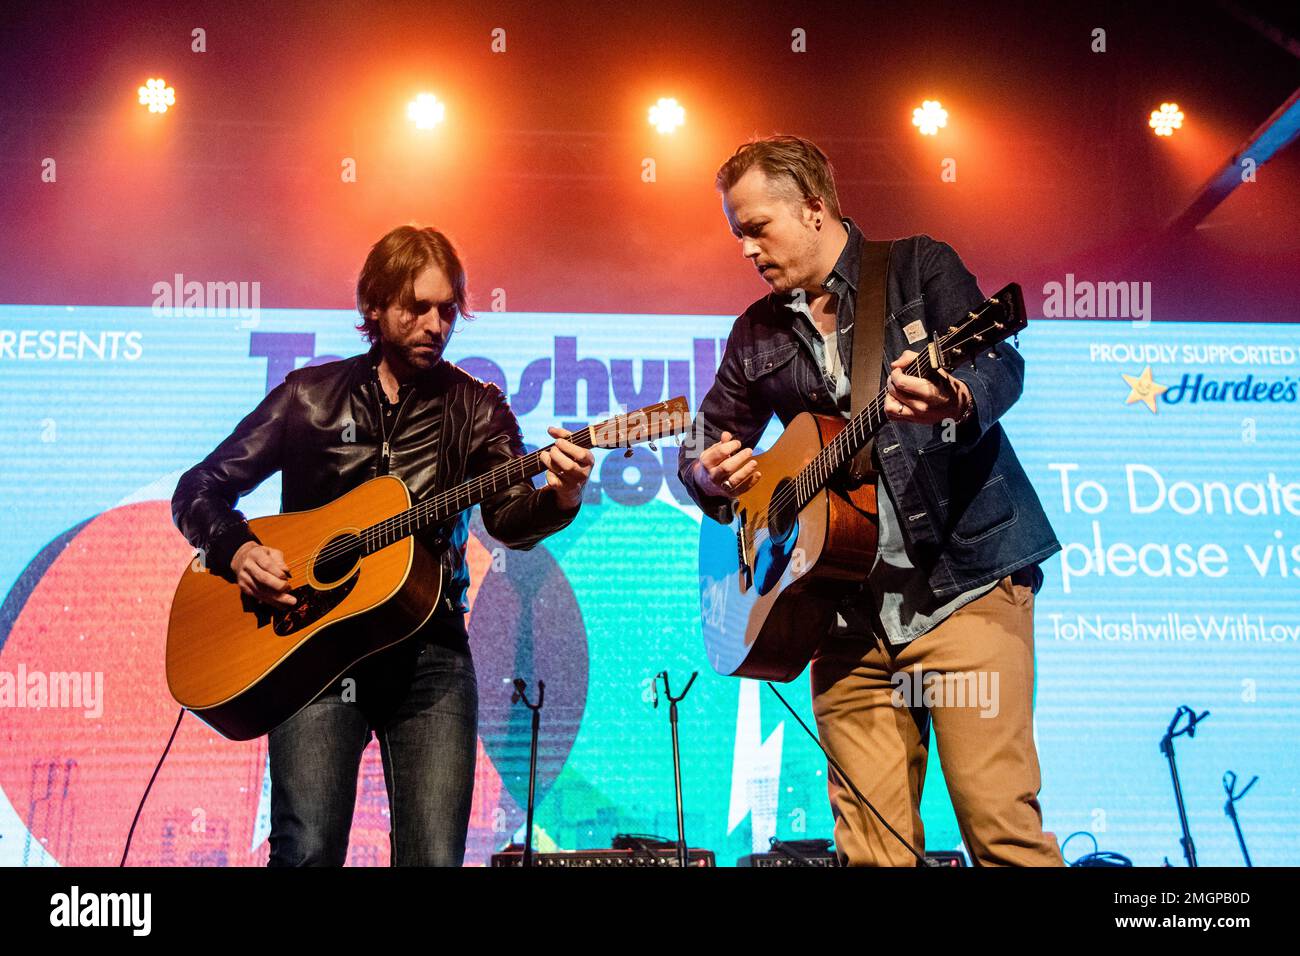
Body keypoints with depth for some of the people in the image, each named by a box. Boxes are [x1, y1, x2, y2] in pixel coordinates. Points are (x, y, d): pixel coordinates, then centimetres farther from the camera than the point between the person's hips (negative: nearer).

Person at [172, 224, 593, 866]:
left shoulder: (475, 407, 10)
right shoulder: (310, 396, 10)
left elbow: (509, 519, -6)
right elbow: (198, 490, 13)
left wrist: (558, 500, -28)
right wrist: (237, 550, -7)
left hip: (428, 650, 1)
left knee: (436, 858, -9)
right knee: (308, 850, -17)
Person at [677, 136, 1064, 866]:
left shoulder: (920, 266, 4)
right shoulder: (758, 335, 16)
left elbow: (1002, 366, -11)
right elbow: (704, 443, 22)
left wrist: (958, 400, -34)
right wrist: (713, 476, -3)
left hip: (963, 580, -4)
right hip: (850, 609, 4)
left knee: (1002, 823, -10)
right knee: (871, 846, 1)